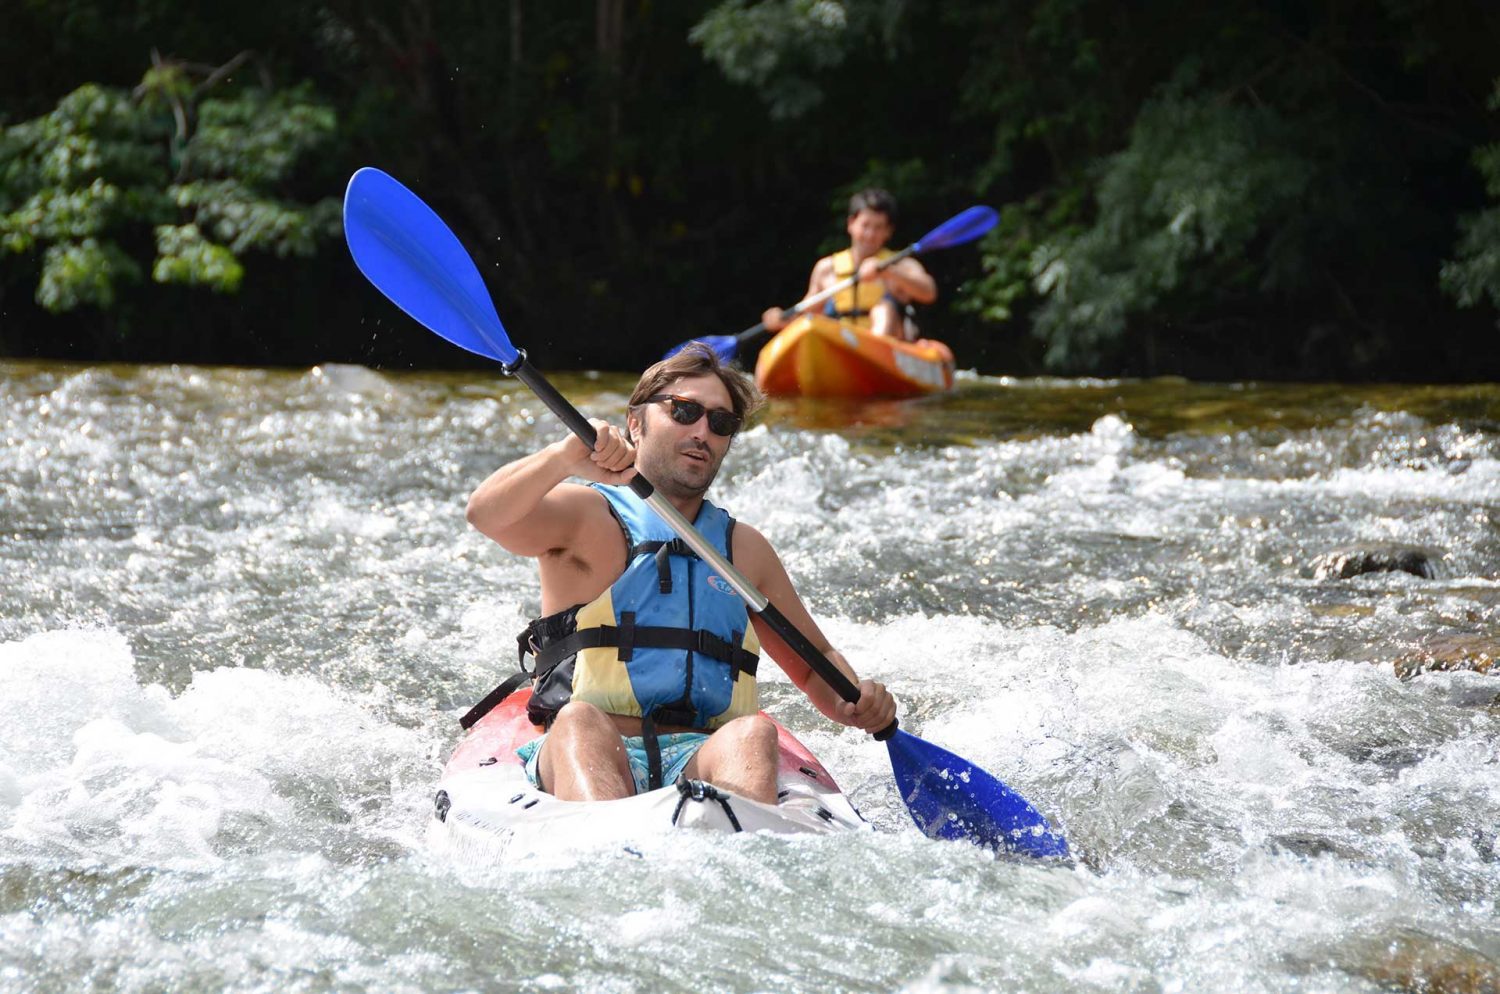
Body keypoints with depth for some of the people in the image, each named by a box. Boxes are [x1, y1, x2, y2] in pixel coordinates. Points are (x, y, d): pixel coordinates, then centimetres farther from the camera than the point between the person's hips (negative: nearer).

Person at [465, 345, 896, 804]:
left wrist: (852, 702, 6)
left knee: (753, 732, -29)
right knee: (580, 720, -35)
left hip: (702, 761, 3)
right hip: (579, 761, -3)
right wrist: (566, 458, -30)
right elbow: (486, 514, -11)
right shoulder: (588, 517, 9)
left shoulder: (744, 549, 23)